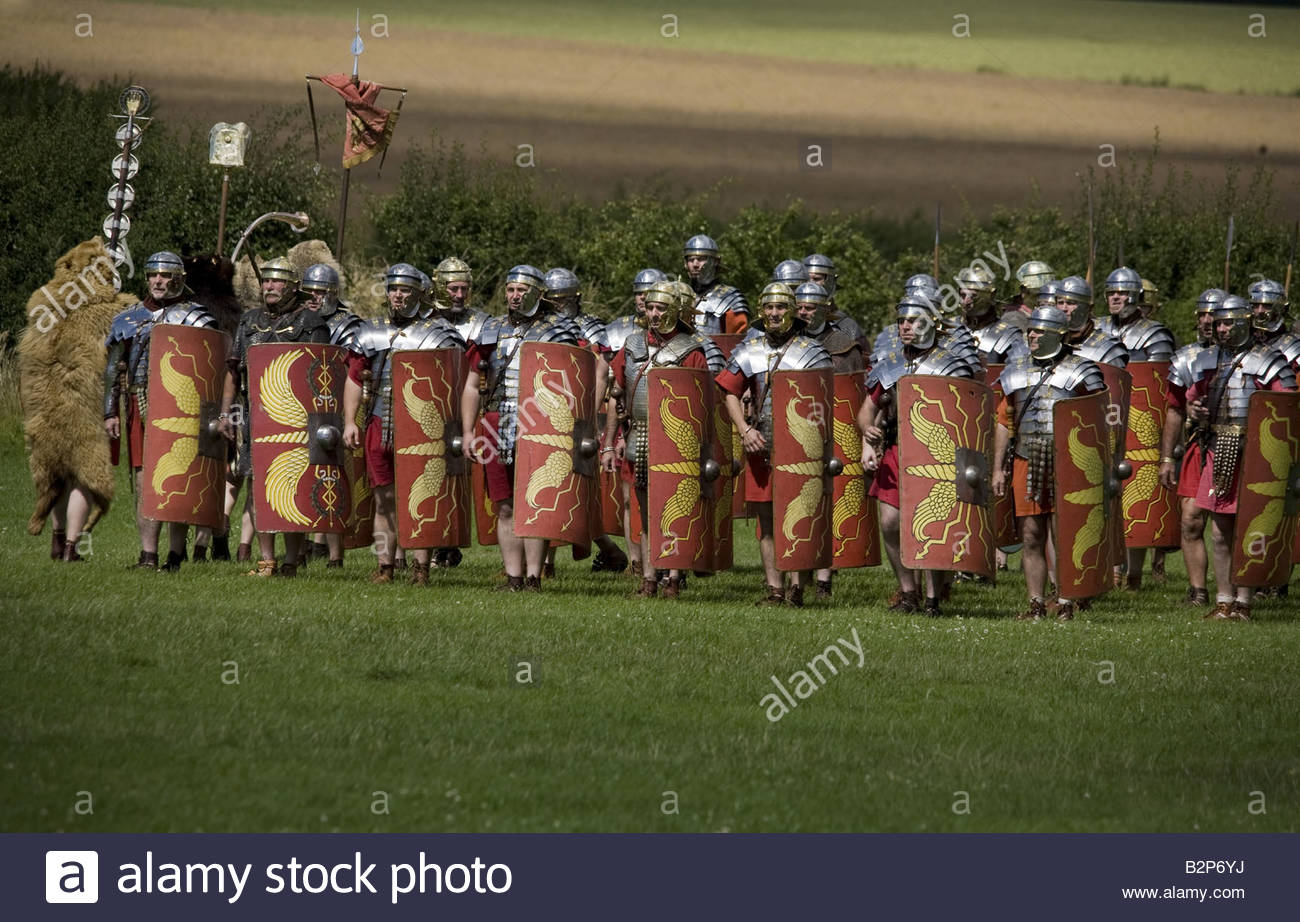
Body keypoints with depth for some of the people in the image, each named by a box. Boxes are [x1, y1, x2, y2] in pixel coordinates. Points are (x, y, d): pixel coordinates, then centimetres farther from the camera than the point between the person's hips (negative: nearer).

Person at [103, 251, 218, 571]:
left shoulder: (192, 318, 2)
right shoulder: (128, 319, 14)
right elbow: (113, 369, 15)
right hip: (139, 409, 3)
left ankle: (175, 556, 0)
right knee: (144, 482, 0)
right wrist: (110, 412, 7)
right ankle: (148, 555, 2)